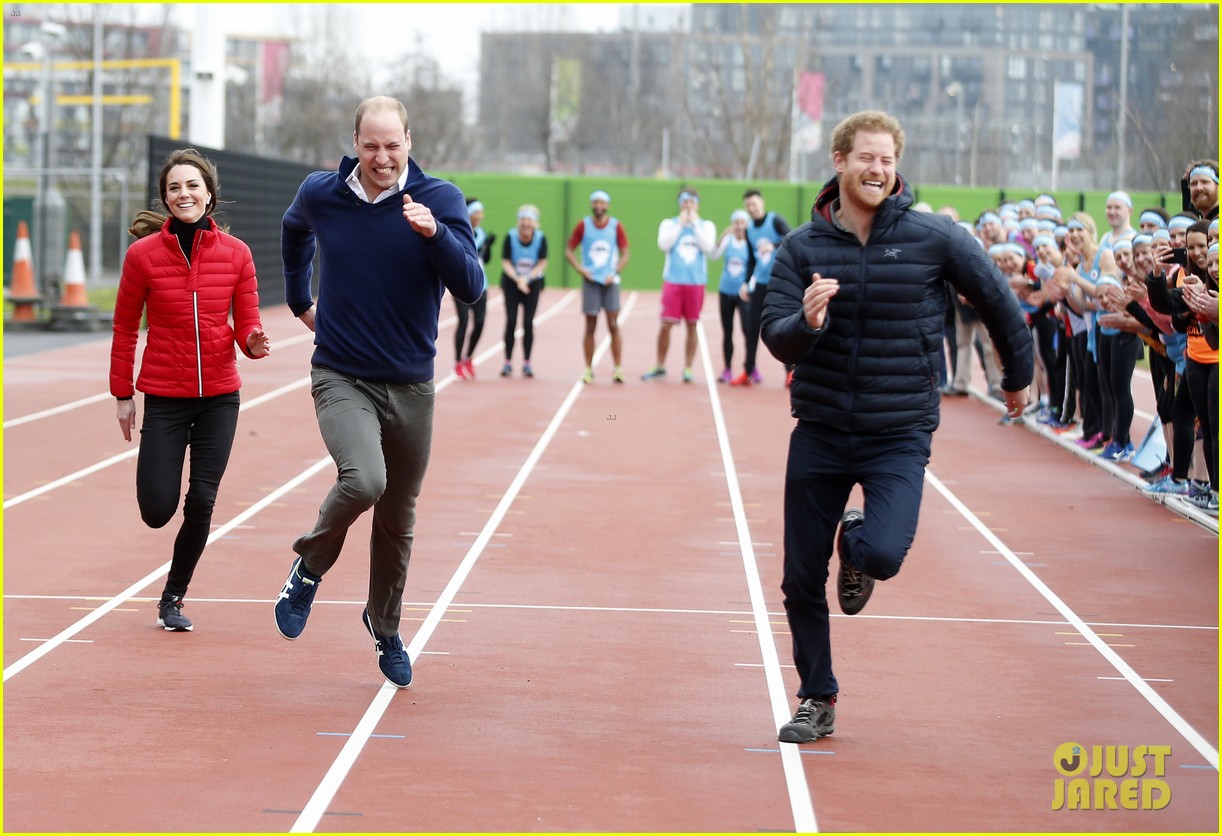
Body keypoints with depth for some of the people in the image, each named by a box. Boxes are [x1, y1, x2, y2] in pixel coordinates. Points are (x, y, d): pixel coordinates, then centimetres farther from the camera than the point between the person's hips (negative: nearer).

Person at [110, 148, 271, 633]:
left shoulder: (235, 253, -1)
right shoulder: (143, 254, -5)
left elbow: (247, 325, 4)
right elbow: (124, 328, 2)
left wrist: (254, 341, -19)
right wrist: (122, 395, 2)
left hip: (219, 397, 1)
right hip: (165, 396, -1)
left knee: (201, 504, -2)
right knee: (157, 511, -4)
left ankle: (173, 598, 18)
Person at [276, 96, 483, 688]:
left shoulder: (439, 200, -8)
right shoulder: (321, 195, -3)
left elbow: (471, 289, -18)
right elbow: (294, 230, 22)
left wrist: (435, 234, -32)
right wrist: (298, 299, 24)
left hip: (410, 387, 1)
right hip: (341, 377, -1)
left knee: (398, 522, 11)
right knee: (363, 481, -27)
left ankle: (384, 628, 35)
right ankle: (310, 567, 1)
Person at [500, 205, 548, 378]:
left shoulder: (540, 239, -12)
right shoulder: (510, 237, -14)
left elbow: (542, 264, -9)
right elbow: (506, 263, -12)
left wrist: (527, 278, -22)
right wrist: (517, 279, -27)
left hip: (532, 284, 1)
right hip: (511, 282, 0)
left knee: (528, 323, -2)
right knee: (511, 322, -5)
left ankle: (526, 363, 6)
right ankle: (508, 362, 3)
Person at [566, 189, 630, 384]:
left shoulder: (616, 226, 2)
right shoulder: (583, 225, 1)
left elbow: (624, 254, 6)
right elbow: (569, 251, 6)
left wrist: (614, 273, -7)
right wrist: (581, 269, -7)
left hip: (610, 281, 0)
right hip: (590, 281, 0)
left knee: (613, 325, -5)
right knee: (590, 327, 2)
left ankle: (617, 369, -2)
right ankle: (588, 369, 9)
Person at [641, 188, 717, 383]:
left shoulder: (706, 226, 9)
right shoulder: (669, 224, 8)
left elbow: (708, 248, -8)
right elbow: (663, 244, -9)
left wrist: (694, 223, -8)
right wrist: (681, 223, -8)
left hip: (696, 282, 1)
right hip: (673, 281, 0)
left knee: (692, 325, 3)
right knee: (665, 324, -4)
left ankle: (688, 368, 10)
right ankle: (660, 367, 8)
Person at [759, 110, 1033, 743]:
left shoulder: (935, 238, -7)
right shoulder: (803, 247, -3)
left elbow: (997, 302, 7)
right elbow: (775, 336, -9)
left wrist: (1018, 377, 18)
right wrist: (806, 322, -31)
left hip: (899, 434, -2)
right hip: (819, 432, 2)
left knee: (883, 555, -24)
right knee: (800, 582, 5)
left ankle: (855, 545, 15)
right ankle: (817, 700, 26)